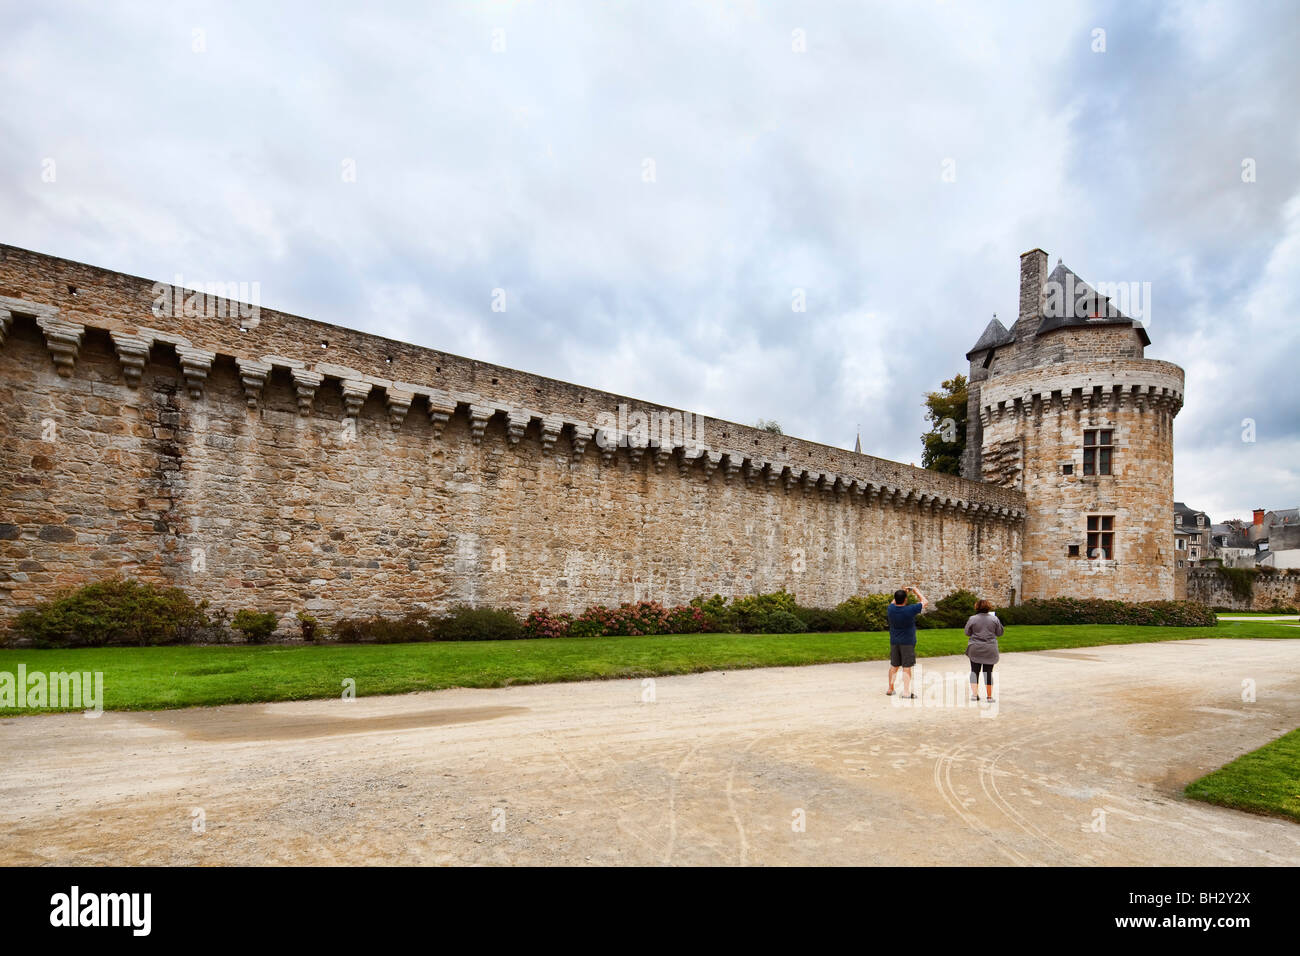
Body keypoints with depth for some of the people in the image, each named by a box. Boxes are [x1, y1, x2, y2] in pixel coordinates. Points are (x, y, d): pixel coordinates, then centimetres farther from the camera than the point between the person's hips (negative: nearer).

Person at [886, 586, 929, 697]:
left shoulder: (890, 609, -6)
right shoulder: (910, 609, -18)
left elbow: (894, 602, 20)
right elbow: (925, 602, -3)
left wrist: (903, 592, 17)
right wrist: (916, 591, 9)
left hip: (894, 642, 5)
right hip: (908, 642, -5)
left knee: (894, 666, 16)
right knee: (906, 668, -1)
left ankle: (890, 689, 24)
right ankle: (906, 692, -2)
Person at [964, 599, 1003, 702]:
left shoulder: (972, 619, -6)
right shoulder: (994, 619, -4)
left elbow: (967, 633, 1)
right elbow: (1000, 633, 5)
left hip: (975, 650, -1)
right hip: (990, 650, 1)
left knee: (974, 671, 8)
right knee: (988, 672, 6)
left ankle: (974, 694, 2)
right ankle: (990, 696, 8)